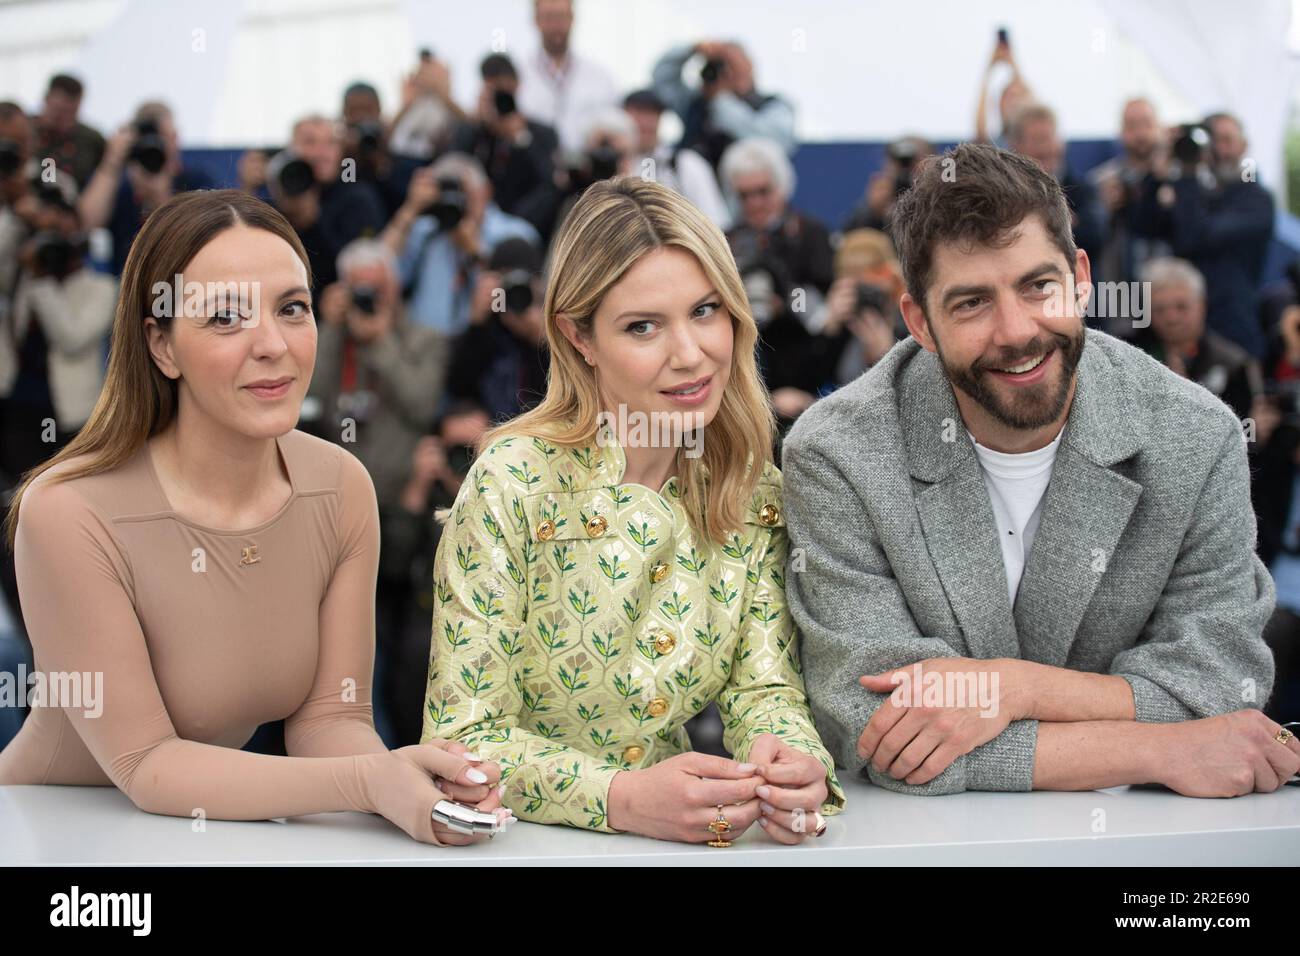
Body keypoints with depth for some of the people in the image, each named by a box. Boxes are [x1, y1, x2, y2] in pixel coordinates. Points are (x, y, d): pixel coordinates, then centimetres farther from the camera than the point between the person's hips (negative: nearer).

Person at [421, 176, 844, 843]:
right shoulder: (514, 484, -14)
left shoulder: (755, 490, 0)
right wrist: (624, 799, -30)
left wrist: (795, 768, -22)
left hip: (685, 836, 4)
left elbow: (763, 688, 0)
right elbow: (462, 738, -15)